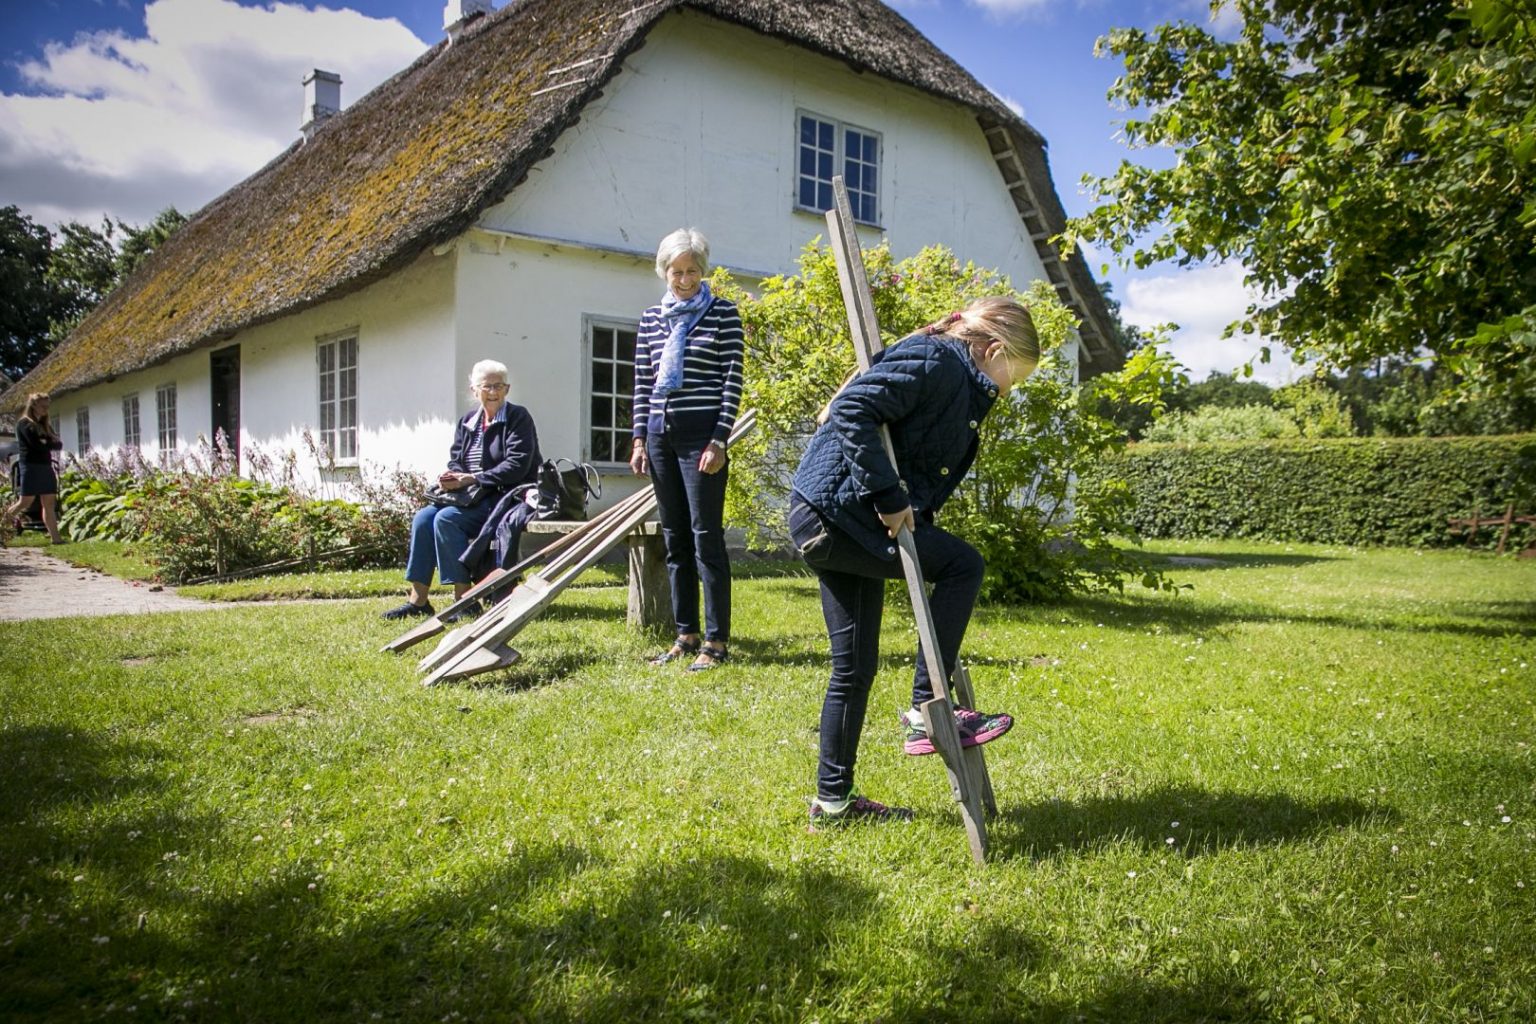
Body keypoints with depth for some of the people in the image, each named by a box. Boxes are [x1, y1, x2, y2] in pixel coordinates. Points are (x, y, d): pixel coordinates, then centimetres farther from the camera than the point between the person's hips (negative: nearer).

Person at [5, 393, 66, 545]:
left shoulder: (45, 424, 17)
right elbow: (36, 445, -16)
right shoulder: (24, 423, -4)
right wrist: (49, 443, -1)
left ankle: (55, 537, -6)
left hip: (47, 467, 7)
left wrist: (45, 443, -10)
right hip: (31, 467, -7)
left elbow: (59, 444, 6)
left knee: (50, 503, 0)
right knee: (26, 502, -5)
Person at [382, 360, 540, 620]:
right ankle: (418, 600, -11)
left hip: (505, 496, -7)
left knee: (446, 518, -26)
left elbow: (517, 465, -15)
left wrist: (473, 479, -20)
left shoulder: (518, 418, -5)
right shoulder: (468, 421, 15)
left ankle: (464, 598, -22)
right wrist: (453, 477, -11)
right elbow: (455, 460, 15)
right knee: (423, 517, -14)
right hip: (470, 496, 7)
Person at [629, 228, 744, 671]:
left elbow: (733, 380, -6)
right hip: (661, 433, 6)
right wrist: (640, 438, 8)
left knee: (706, 535, -6)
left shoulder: (723, 313, -1)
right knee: (675, 537, 9)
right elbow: (642, 383, 15)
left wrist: (719, 441, -13)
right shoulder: (651, 318, 13)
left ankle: (716, 640, 2)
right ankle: (686, 634, 18)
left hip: (701, 433, -5)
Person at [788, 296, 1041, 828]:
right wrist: (886, 496, -24)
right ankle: (926, 708, -4)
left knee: (855, 667, 12)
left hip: (831, 522, 10)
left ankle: (834, 796, 22)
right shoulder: (934, 360, -11)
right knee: (963, 565, -11)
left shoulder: (957, 384, 21)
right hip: (832, 509, -10)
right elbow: (854, 410, -24)